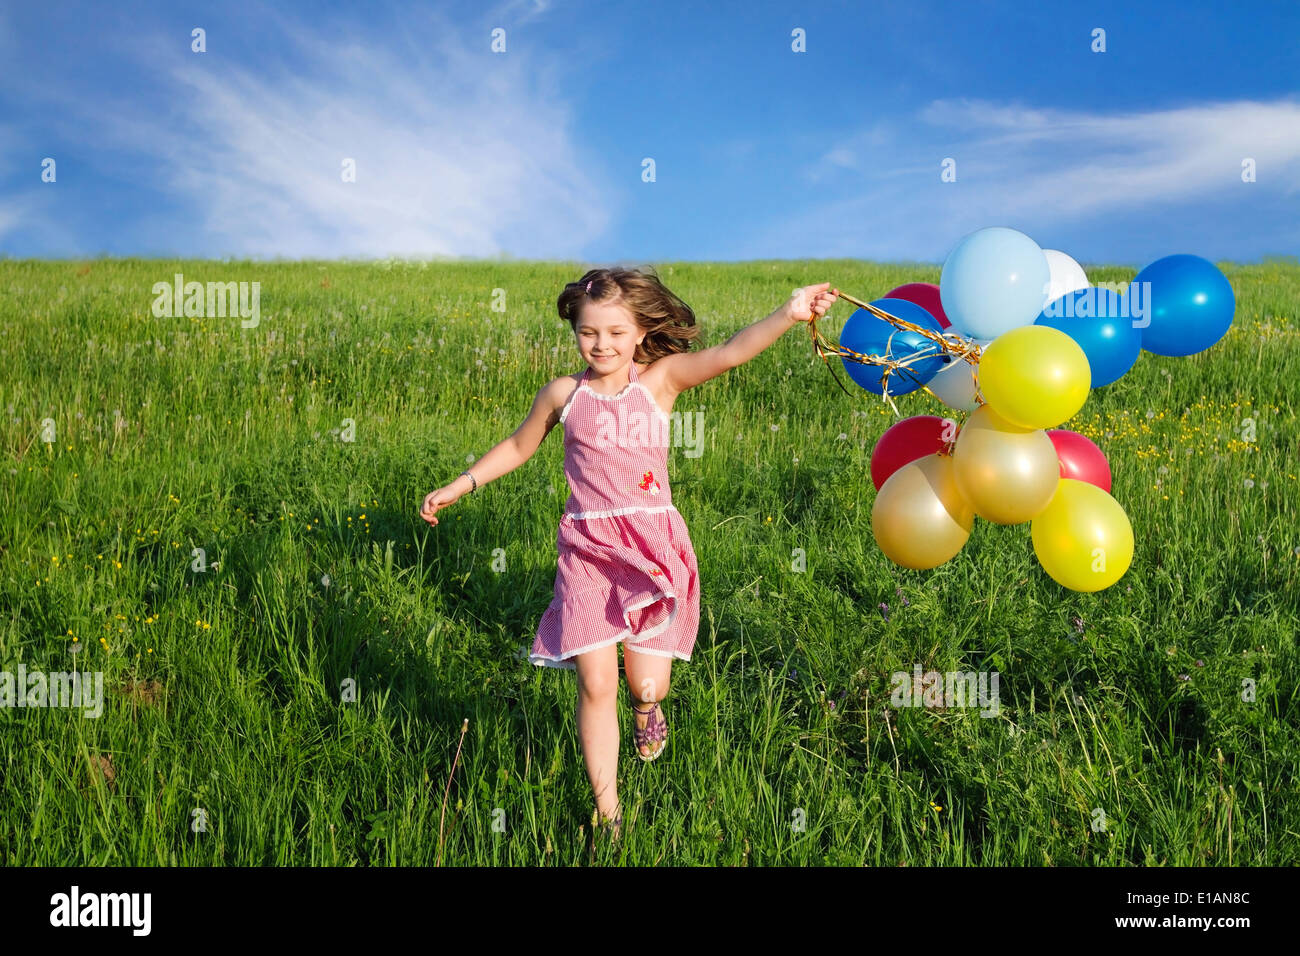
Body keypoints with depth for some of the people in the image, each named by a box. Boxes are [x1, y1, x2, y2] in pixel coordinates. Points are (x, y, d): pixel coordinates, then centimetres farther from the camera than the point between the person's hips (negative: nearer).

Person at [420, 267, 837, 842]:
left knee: (647, 685, -2)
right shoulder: (563, 394, 4)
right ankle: (607, 813, 8)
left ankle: (648, 706, 39)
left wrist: (789, 314, -30)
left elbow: (726, 355, -17)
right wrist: (459, 486, 20)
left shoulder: (659, 380, -2)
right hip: (588, 551, 1)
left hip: (652, 546, -1)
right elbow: (518, 447, 20)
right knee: (596, 684, -5)